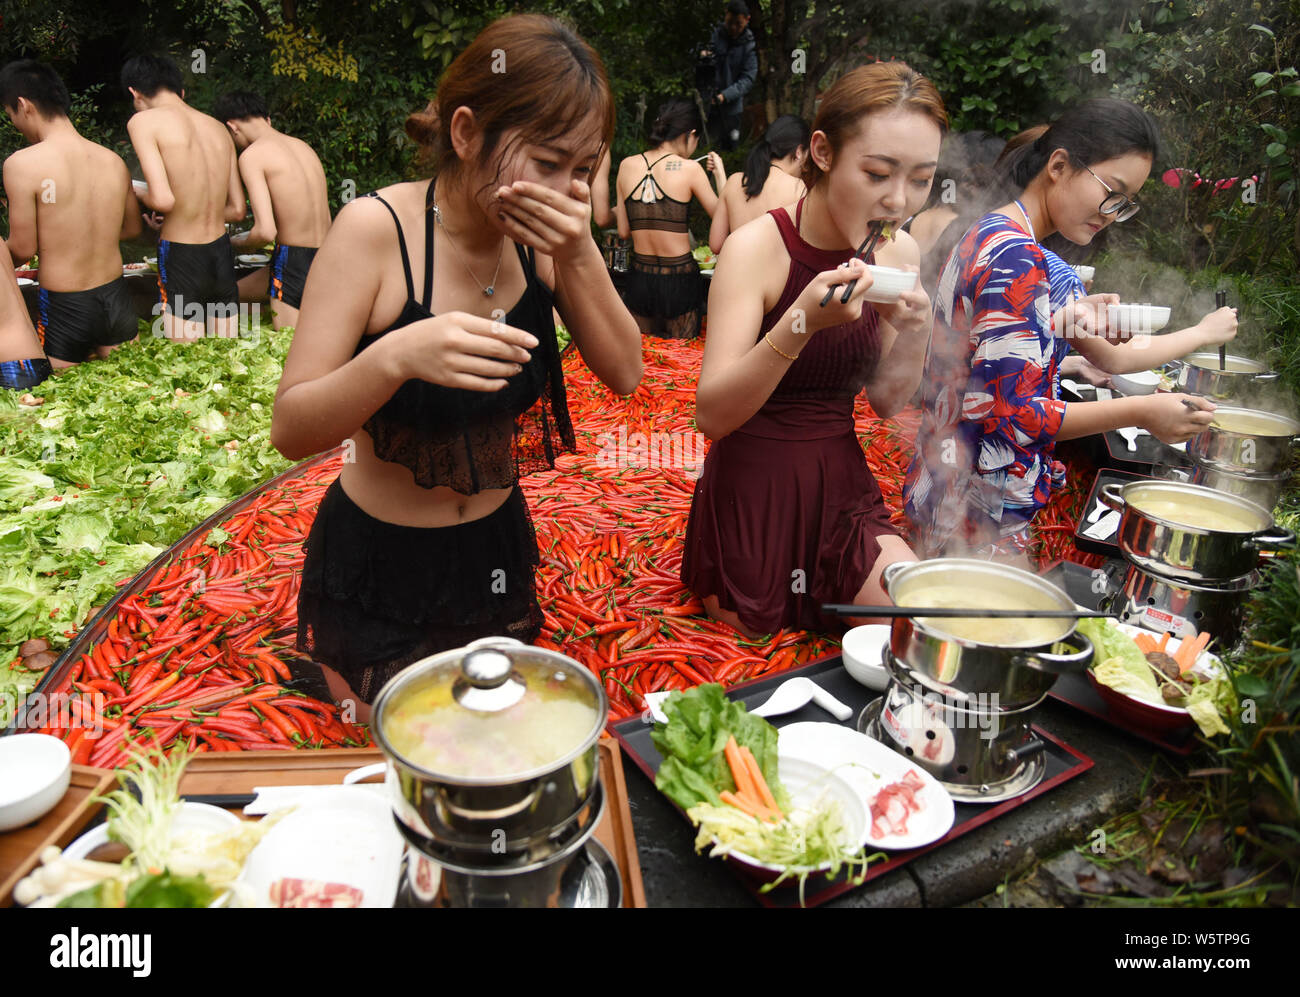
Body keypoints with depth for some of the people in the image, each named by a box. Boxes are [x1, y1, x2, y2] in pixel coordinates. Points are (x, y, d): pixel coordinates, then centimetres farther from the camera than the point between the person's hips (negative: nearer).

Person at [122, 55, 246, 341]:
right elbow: (237, 209, 11)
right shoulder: (217, 127, 10)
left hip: (181, 260, -5)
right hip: (222, 254, 5)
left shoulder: (144, 121, -7)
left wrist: (138, 194, 3)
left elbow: (163, 200, -18)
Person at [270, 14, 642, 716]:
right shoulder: (376, 229, -21)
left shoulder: (540, 234, -8)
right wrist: (395, 357, -40)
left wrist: (578, 256, -23)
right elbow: (290, 431, -22)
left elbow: (623, 373, -9)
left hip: (493, 552, 5)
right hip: (378, 572, -4)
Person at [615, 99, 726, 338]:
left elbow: (623, 231, 6)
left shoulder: (626, 165, 1)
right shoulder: (689, 169, -10)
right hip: (679, 280, -3)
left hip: (639, 279, 4)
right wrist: (720, 172, 11)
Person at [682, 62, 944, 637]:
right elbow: (712, 415, -25)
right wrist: (801, 322, -38)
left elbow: (885, 402, 6)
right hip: (752, 489, -4)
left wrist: (913, 335, -14)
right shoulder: (757, 248, -18)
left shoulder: (898, 254, -2)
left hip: (840, 487, 5)